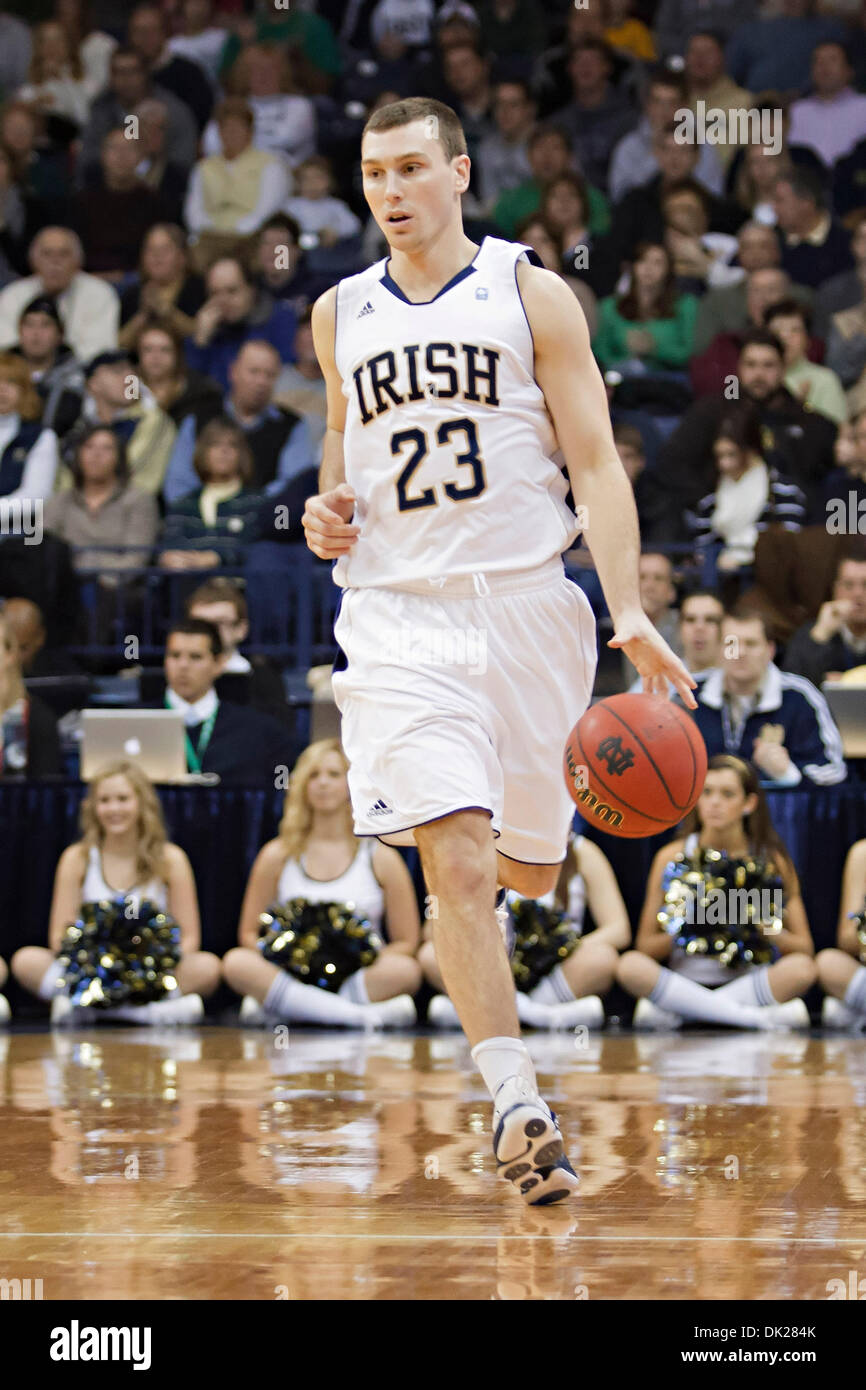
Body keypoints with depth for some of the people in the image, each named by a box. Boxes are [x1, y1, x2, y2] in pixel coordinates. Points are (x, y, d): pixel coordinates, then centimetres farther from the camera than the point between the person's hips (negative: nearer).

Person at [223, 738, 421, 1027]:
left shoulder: (381, 859, 7)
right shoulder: (278, 856, 11)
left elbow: (406, 944, 4)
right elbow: (249, 934, 11)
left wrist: (357, 964, -14)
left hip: (360, 976, -1)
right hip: (292, 975, 1)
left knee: (406, 971, -33)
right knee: (237, 963, -31)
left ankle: (275, 1005, -34)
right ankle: (364, 1015, -36)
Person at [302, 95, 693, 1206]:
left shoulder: (531, 297, 0)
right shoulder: (340, 314, 10)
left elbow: (596, 462, -3)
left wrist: (630, 615, -15)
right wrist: (329, 506, 4)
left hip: (525, 602, 0)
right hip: (398, 611, 0)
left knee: (528, 869, 12)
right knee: (457, 867, -17)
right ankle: (516, 1105, -18)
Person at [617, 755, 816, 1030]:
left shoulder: (773, 862, 6)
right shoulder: (672, 858, 6)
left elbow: (804, 948, 5)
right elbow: (645, 947, 6)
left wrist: (765, 930, -13)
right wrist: (679, 932, -14)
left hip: (749, 985, 0)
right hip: (684, 983, 0)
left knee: (801, 968, -31)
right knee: (630, 965, -30)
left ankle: (670, 1015, -31)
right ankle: (761, 1018, -34)